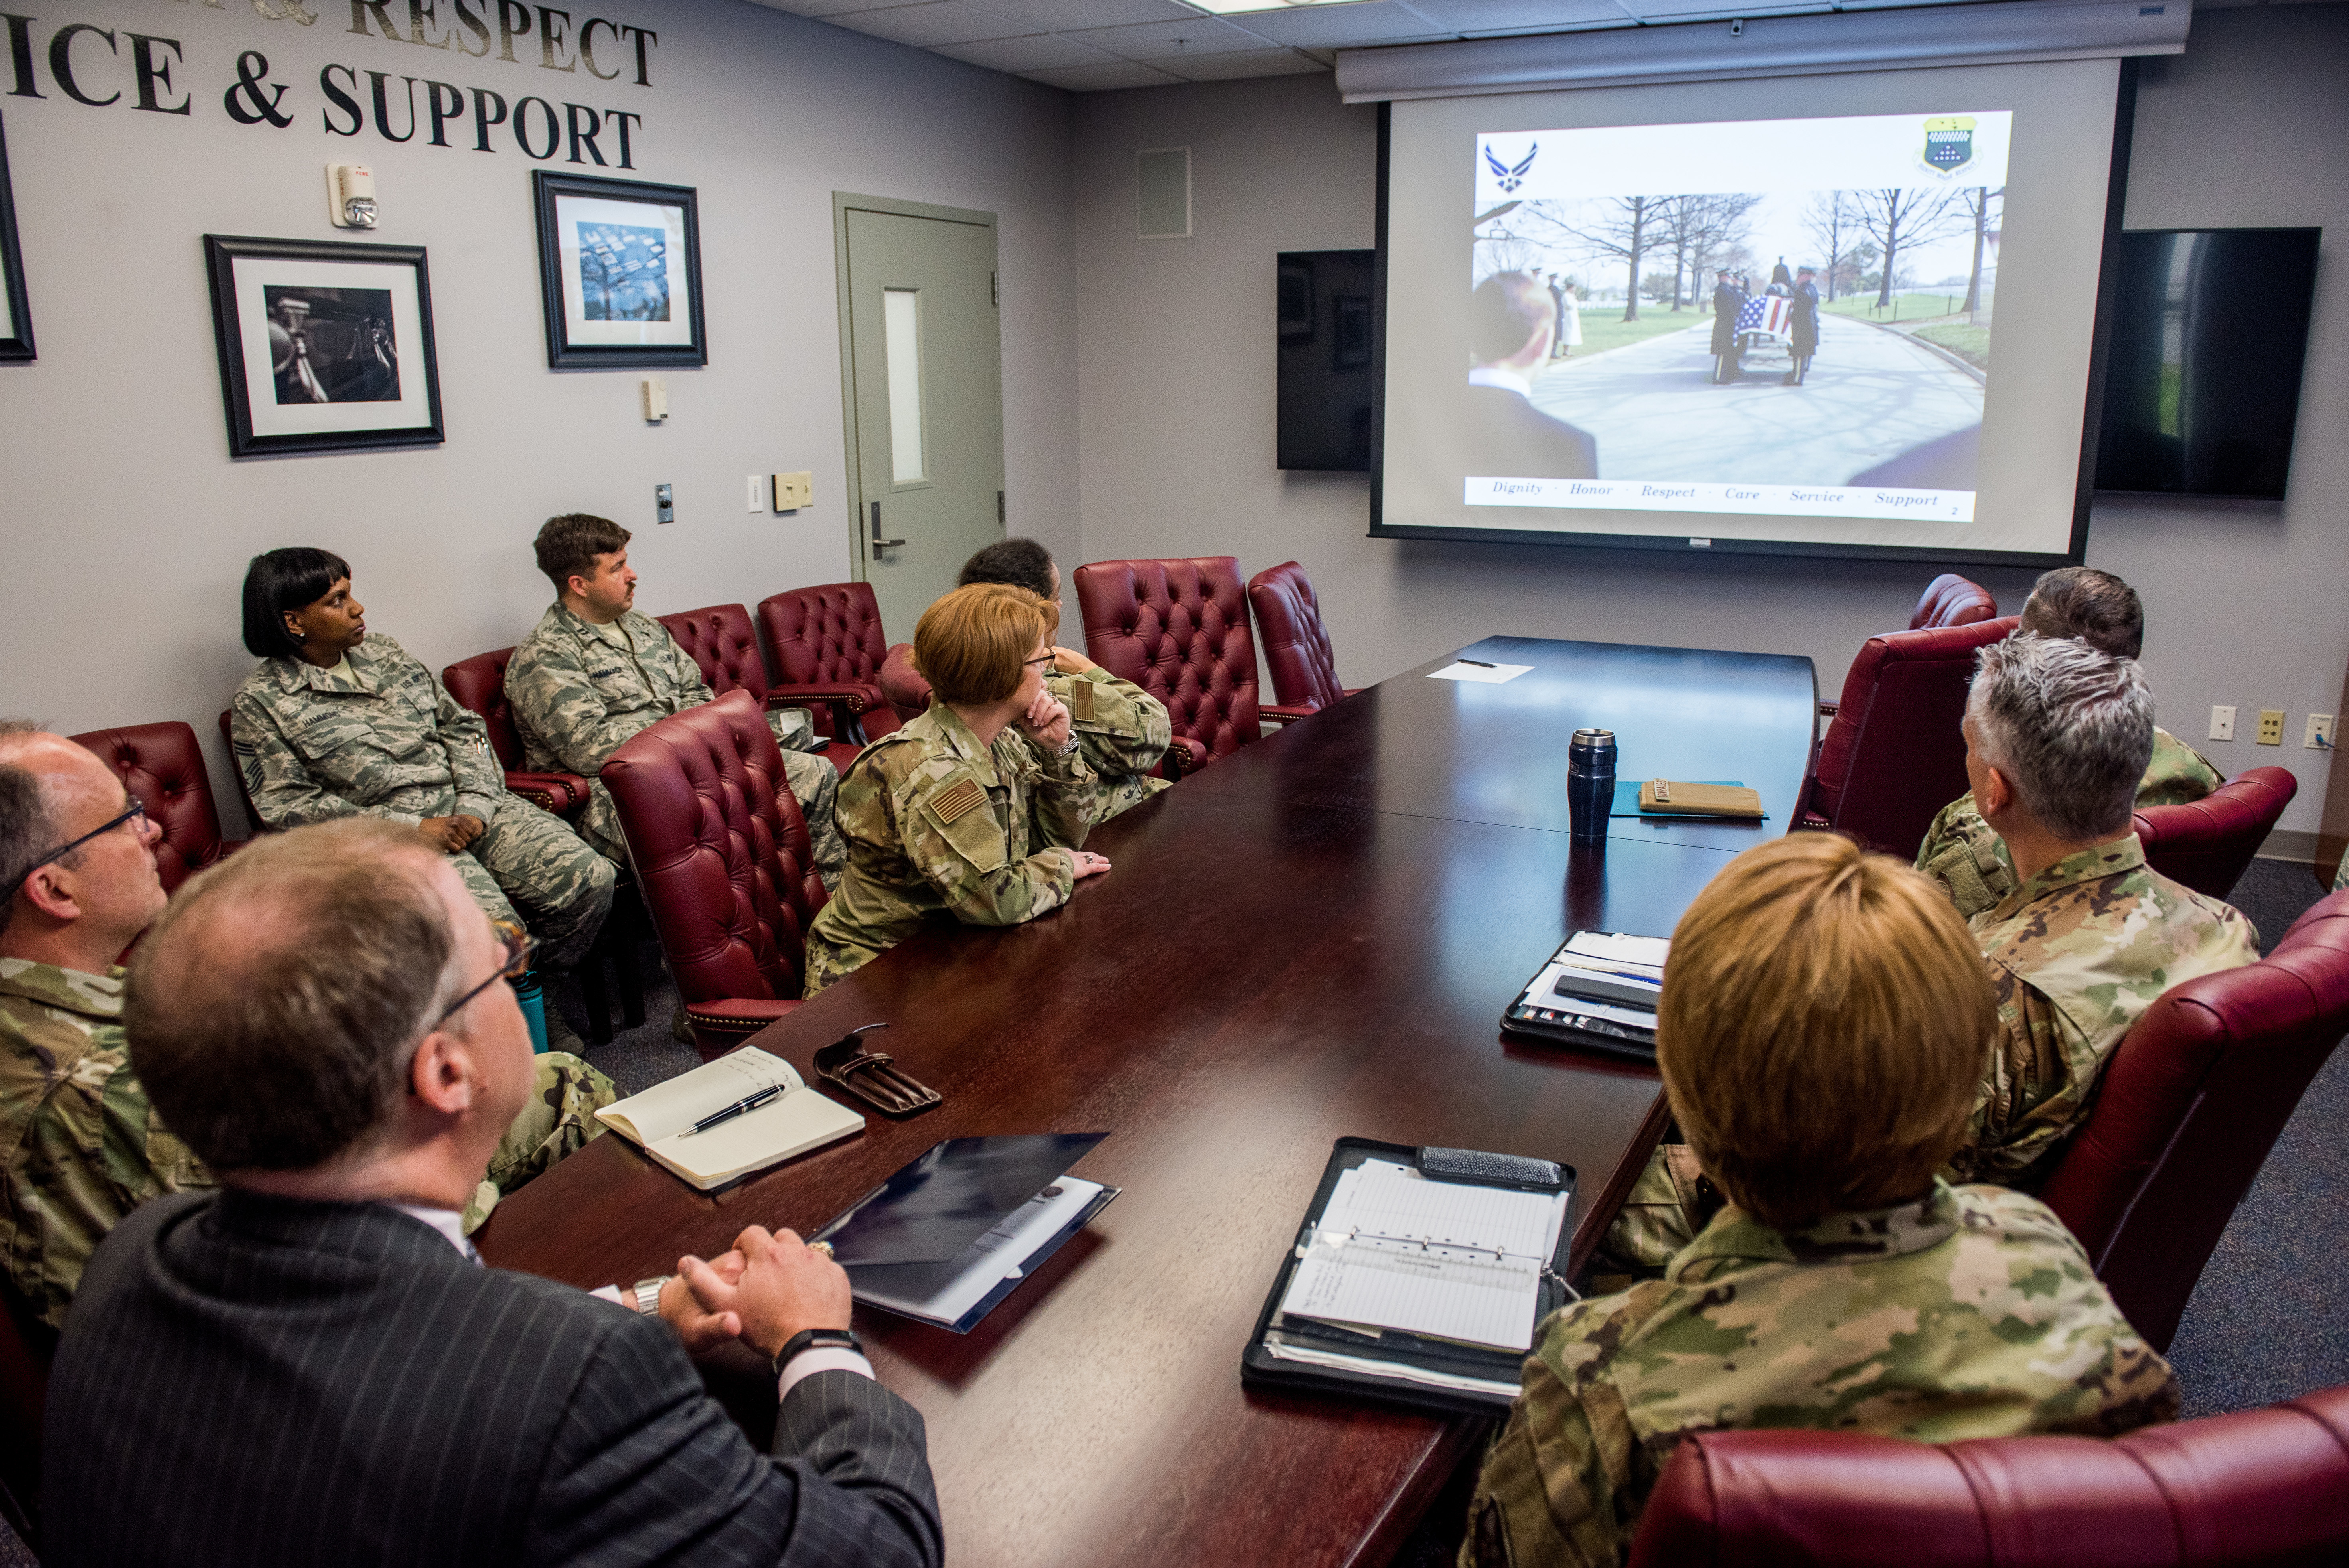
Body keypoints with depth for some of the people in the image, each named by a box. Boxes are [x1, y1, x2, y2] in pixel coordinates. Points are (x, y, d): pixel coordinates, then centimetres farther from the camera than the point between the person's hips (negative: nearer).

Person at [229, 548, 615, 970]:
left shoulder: (387, 657, 16)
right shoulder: (261, 703, 1)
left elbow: (460, 725, 16)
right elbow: (286, 806, -6)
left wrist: (475, 806, -4)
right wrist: (409, 828, -13)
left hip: (465, 807, 5)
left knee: (590, 879, -16)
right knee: (492, 922, -32)